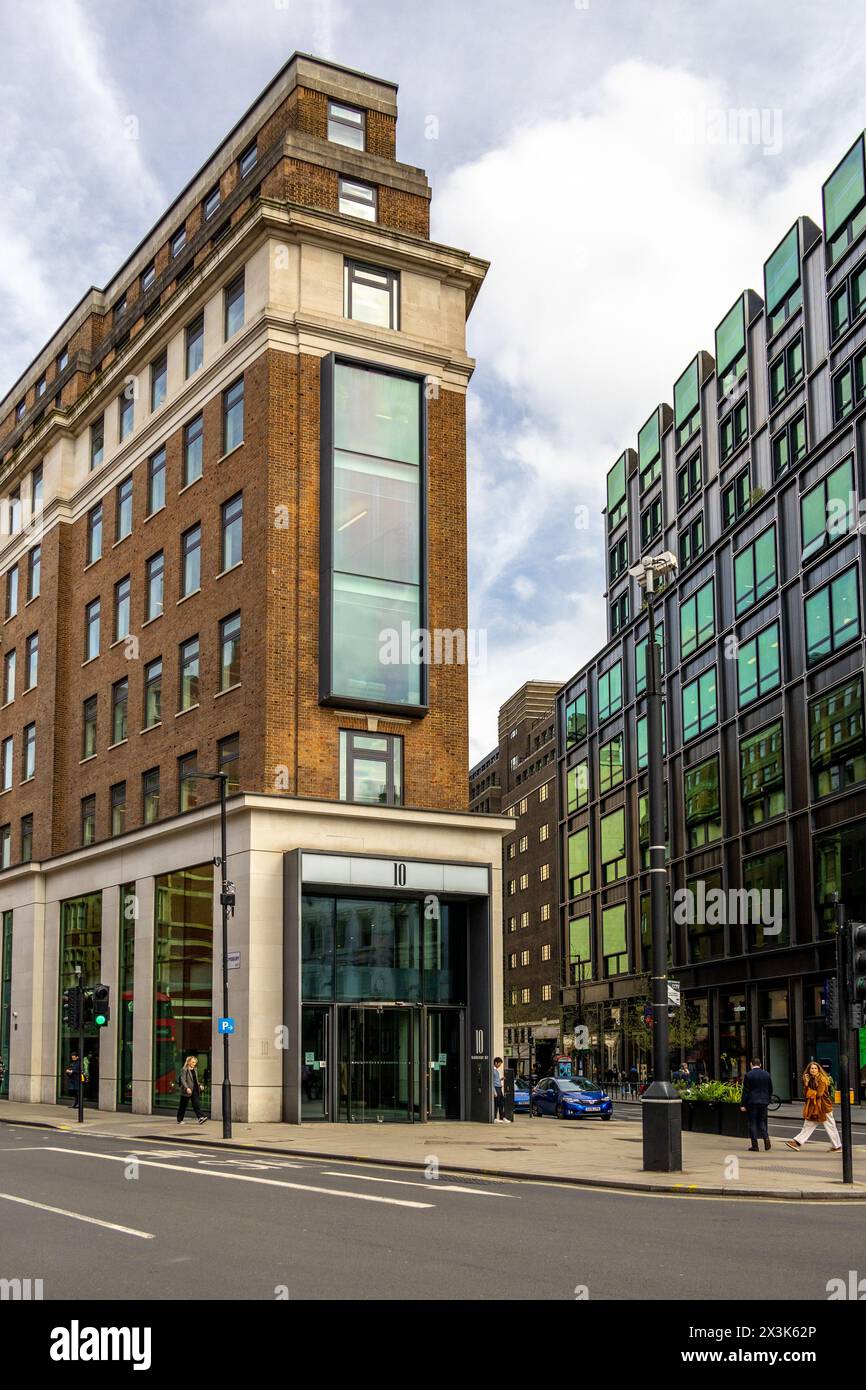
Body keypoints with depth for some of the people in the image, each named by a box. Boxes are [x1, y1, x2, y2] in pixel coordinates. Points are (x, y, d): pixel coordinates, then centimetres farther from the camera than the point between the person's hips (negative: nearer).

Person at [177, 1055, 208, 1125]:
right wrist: (187, 1088, -27)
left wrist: (199, 1086, 9)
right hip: (187, 1090, -6)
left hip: (195, 1090, 6)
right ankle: (179, 1120, 16)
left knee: (197, 1104, -4)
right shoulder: (185, 1070, -10)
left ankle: (200, 1118, -11)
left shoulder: (194, 1070, 12)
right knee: (183, 1105, 5)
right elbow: (183, 1080, -17)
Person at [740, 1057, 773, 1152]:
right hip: (764, 1102, 4)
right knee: (762, 1121, 15)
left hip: (752, 1102, -4)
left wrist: (742, 1104, -4)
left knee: (752, 1123, 2)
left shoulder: (748, 1075, -8)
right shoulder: (767, 1074, 6)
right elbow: (770, 1090, 11)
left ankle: (754, 1145, 1)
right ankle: (766, 1138, -6)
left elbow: (745, 1091, -8)